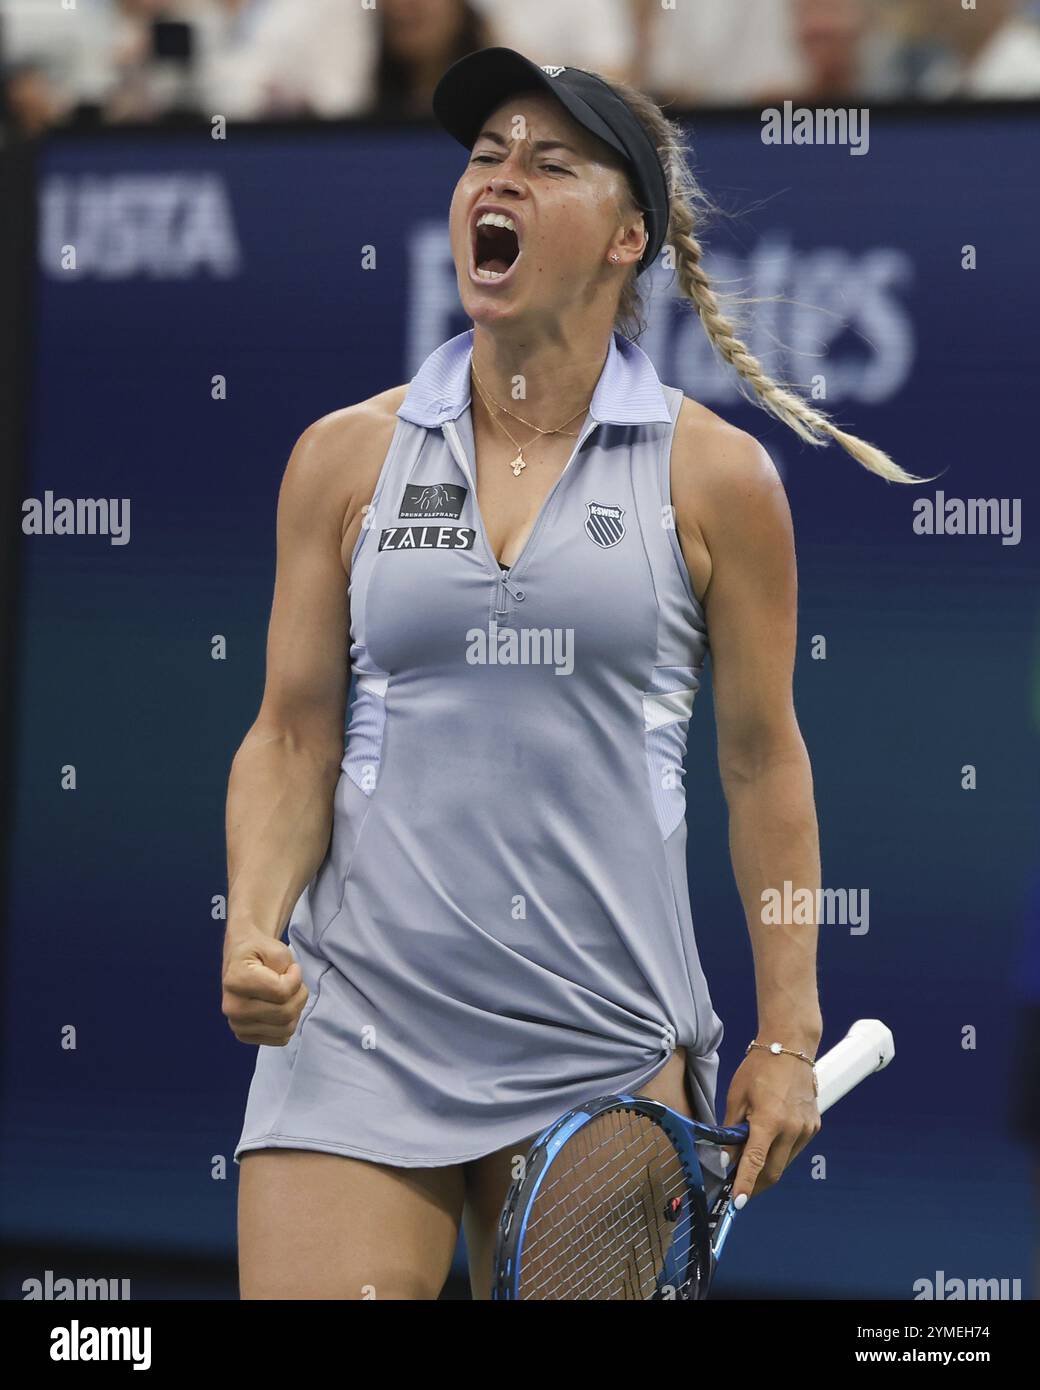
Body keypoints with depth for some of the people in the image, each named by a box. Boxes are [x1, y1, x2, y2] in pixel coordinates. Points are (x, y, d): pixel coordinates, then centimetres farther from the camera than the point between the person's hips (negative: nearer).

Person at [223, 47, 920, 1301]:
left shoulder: (715, 478, 2)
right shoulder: (346, 457, 6)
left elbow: (764, 764, 6)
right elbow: (292, 738, 8)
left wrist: (787, 1036, 3)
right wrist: (252, 930, -9)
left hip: (609, 1050, -1)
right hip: (357, 1023, 1)